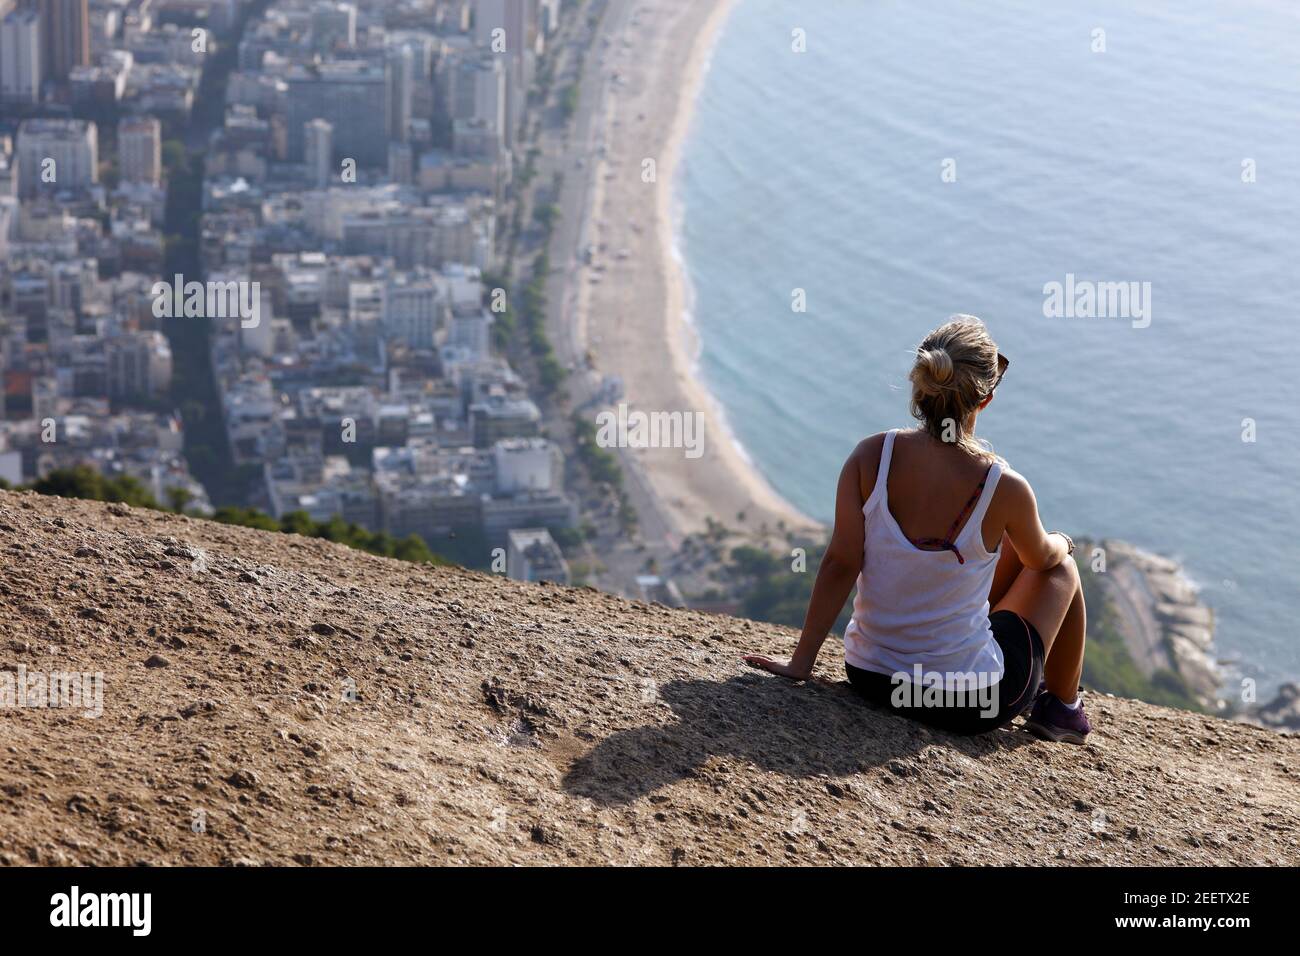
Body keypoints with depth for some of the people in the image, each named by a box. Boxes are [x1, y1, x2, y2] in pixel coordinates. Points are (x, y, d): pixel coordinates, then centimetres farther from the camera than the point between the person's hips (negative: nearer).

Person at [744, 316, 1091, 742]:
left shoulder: (871, 457, -14)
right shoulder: (1005, 490, -19)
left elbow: (840, 564, -11)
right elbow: (1043, 559, 2)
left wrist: (801, 662, -2)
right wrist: (1059, 544, 27)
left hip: (869, 677, 4)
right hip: (968, 700, -4)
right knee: (1061, 562, 24)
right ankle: (1062, 709, 41)